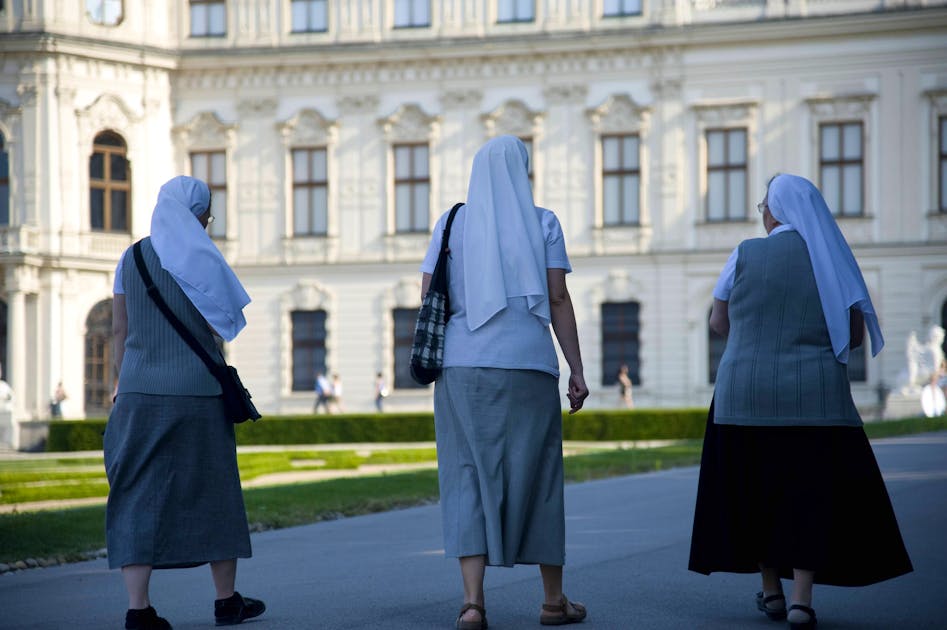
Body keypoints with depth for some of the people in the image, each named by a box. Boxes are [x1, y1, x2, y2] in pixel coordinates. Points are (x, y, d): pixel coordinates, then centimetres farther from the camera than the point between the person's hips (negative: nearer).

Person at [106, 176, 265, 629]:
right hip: (196, 390, -3)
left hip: (139, 389, 3)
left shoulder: (130, 259, 7)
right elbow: (217, 331, -7)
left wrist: (122, 387, 15)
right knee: (212, 491, 10)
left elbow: (119, 330, 8)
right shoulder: (204, 260, -5)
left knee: (138, 495, 2)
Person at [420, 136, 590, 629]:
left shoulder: (453, 224, 7)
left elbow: (428, 298, 2)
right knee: (536, 476, 10)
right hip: (528, 366, -1)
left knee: (469, 478, 1)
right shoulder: (542, 223, 4)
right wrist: (577, 371, 0)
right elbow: (559, 300, -2)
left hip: (462, 366, 1)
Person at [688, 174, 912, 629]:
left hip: (747, 396, 0)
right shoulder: (832, 258, 1)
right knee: (812, 495, 4)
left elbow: (719, 323, 7)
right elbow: (855, 335, 5)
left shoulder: (746, 255, -2)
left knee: (755, 490, 14)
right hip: (815, 398, 0)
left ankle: (771, 590, 21)